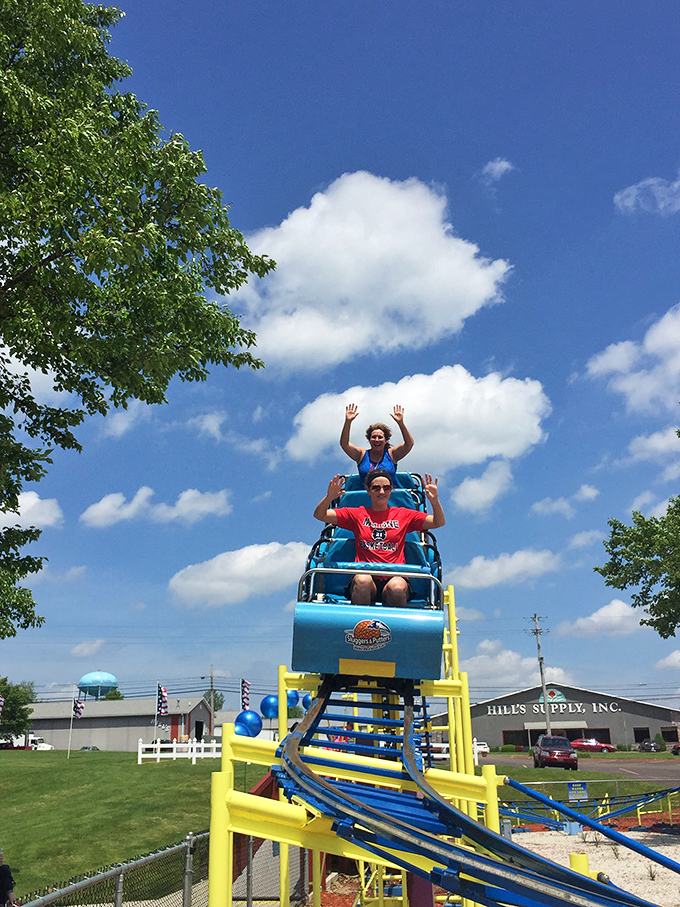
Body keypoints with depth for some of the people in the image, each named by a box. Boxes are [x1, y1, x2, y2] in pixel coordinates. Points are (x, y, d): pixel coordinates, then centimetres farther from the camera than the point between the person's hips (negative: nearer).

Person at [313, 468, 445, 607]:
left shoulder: (403, 514, 19)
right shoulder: (357, 514, 18)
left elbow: (439, 522, 13)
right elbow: (319, 515, 13)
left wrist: (434, 500, -6)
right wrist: (329, 497, -8)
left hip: (394, 576, 0)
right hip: (365, 574, 0)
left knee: (397, 588, -34)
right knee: (362, 580, -35)